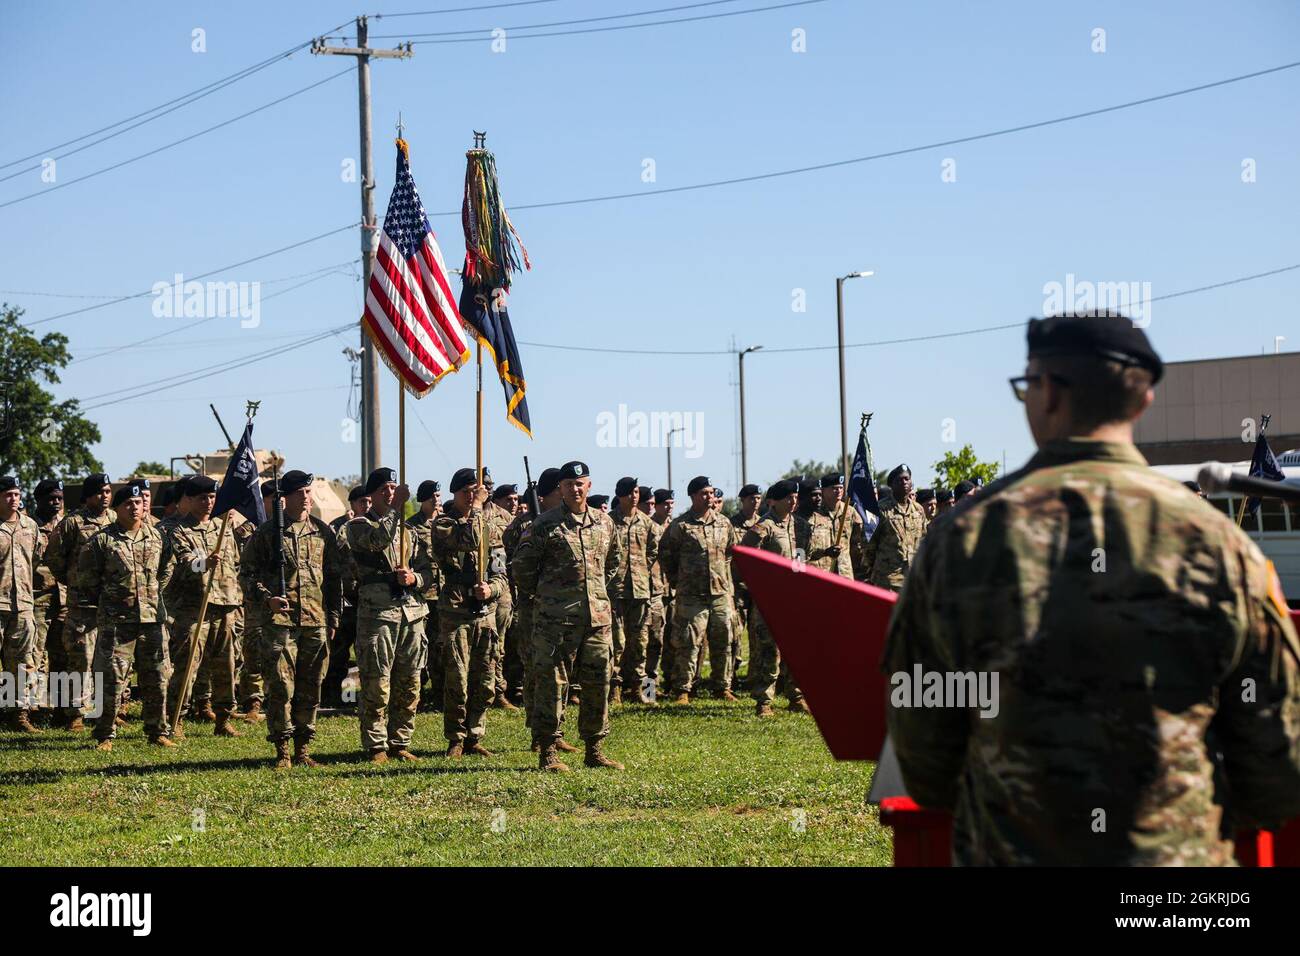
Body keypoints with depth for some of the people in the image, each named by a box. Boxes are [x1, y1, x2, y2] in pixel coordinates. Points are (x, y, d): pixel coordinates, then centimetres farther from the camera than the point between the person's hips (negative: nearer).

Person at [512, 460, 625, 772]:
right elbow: (521, 567, -1)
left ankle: (594, 750, 17)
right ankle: (548, 752, 2)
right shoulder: (546, 525, -5)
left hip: (598, 616, 5)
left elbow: (614, 561, 27)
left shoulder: (604, 522, 11)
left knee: (599, 682, 8)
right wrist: (540, 596, 5)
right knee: (553, 682, -3)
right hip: (555, 619, -5)